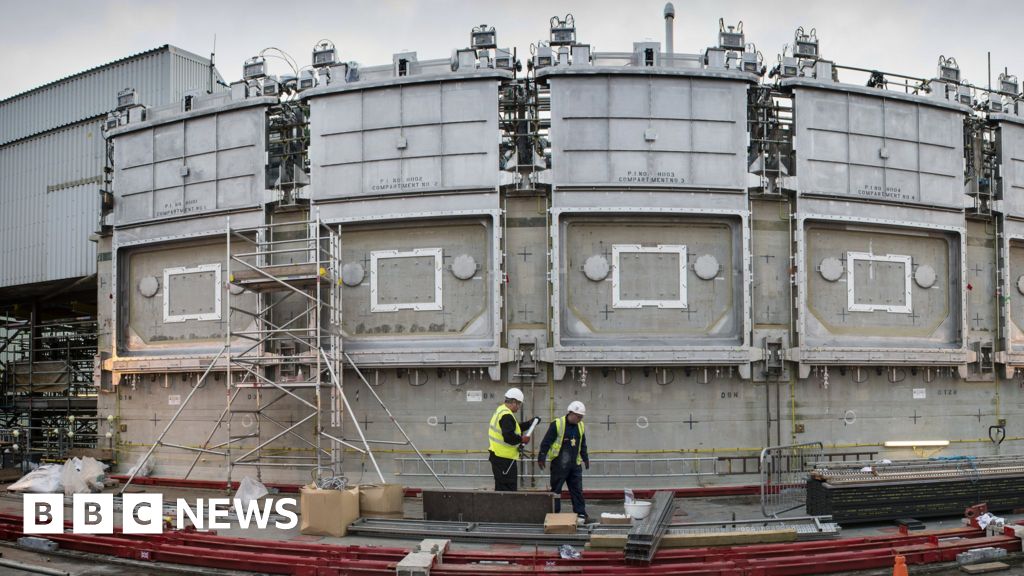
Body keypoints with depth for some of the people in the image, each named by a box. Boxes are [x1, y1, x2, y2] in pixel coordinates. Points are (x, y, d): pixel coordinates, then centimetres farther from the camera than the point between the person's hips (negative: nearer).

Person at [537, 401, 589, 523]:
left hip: (575, 464, 6)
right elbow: (546, 442, -11)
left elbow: (583, 445, 22)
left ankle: (581, 514, 12)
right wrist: (541, 457, -13)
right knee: (556, 490, 2)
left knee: (577, 490, 7)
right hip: (559, 464, -6)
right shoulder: (557, 424, -12)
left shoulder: (580, 426, 9)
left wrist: (585, 458, 24)